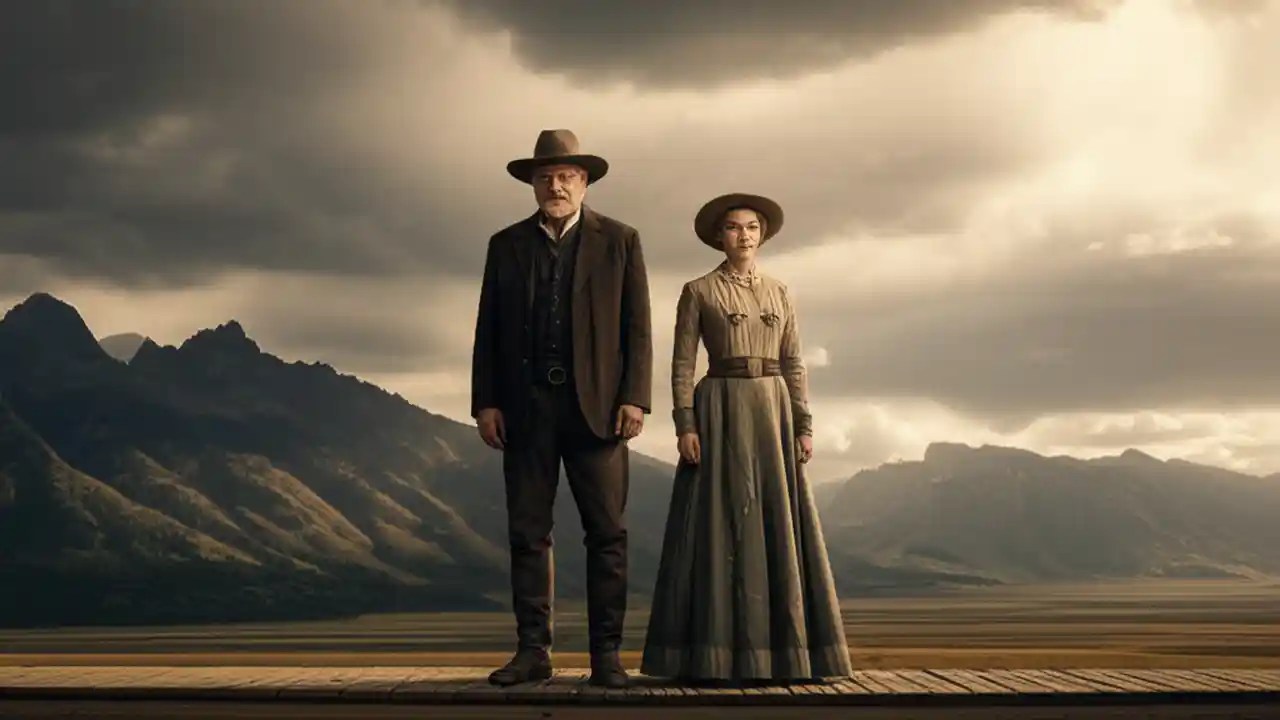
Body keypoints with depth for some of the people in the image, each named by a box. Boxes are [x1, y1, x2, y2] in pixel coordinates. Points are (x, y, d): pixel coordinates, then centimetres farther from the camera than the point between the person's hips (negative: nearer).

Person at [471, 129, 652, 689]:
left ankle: (606, 653, 2)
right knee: (527, 533, 2)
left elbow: (637, 327, 2)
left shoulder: (619, 241, 7)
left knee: (606, 533, -2)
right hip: (525, 406, 2)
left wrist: (634, 399, -7)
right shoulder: (506, 244, 12)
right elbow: (487, 332, 10)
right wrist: (485, 402, 0)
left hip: (595, 404, -2)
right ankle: (532, 650, 7)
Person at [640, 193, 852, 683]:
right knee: (720, 525, -8)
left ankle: (776, 651, 4)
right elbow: (681, 364, -1)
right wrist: (685, 426, -12)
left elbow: (793, 365, 11)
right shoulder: (697, 292, 4)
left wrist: (804, 428, 1)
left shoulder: (780, 294, 14)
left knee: (776, 526, 0)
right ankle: (716, 654, -4)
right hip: (721, 413, -4)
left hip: (772, 414, 4)